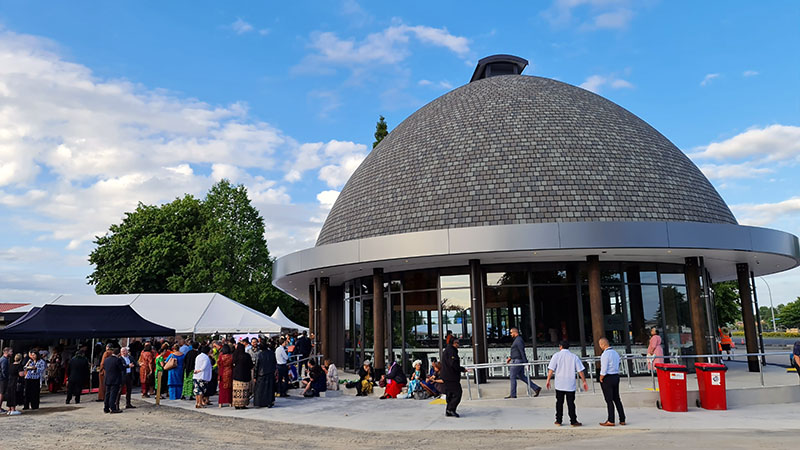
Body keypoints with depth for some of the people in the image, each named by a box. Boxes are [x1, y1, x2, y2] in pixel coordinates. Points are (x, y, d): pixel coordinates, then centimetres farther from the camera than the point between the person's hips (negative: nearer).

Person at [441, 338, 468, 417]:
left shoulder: (446, 351, 18)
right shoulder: (451, 351, -15)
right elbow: (453, 364, -24)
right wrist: (462, 369, -13)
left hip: (447, 376, 11)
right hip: (451, 376, -11)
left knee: (450, 394, 13)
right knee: (457, 393, -8)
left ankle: (448, 411, 15)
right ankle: (451, 409, -8)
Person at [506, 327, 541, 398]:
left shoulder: (518, 340, -16)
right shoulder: (518, 340, 17)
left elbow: (522, 352, -21)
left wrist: (526, 362, -23)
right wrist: (510, 358, 22)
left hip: (517, 361, -10)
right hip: (519, 361, 10)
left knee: (512, 377, -3)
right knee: (522, 376, 13)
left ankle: (513, 395, 2)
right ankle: (536, 388, 10)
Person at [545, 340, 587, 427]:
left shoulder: (556, 355, -2)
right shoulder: (574, 356, 1)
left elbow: (551, 370, -7)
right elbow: (580, 371, 0)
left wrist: (548, 380, 0)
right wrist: (584, 382, 8)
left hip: (559, 384, 0)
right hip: (570, 384, 0)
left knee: (559, 402, 9)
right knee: (571, 403, 5)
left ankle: (558, 421, 14)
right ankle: (573, 421, 5)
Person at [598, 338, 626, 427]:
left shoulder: (605, 354, -17)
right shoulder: (615, 353, 10)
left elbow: (604, 370, -18)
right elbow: (617, 367, 14)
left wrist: (601, 379, -6)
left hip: (607, 378, -8)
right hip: (616, 376, 8)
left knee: (609, 400, -1)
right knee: (617, 399, 14)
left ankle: (610, 421, 3)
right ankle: (622, 420, 16)